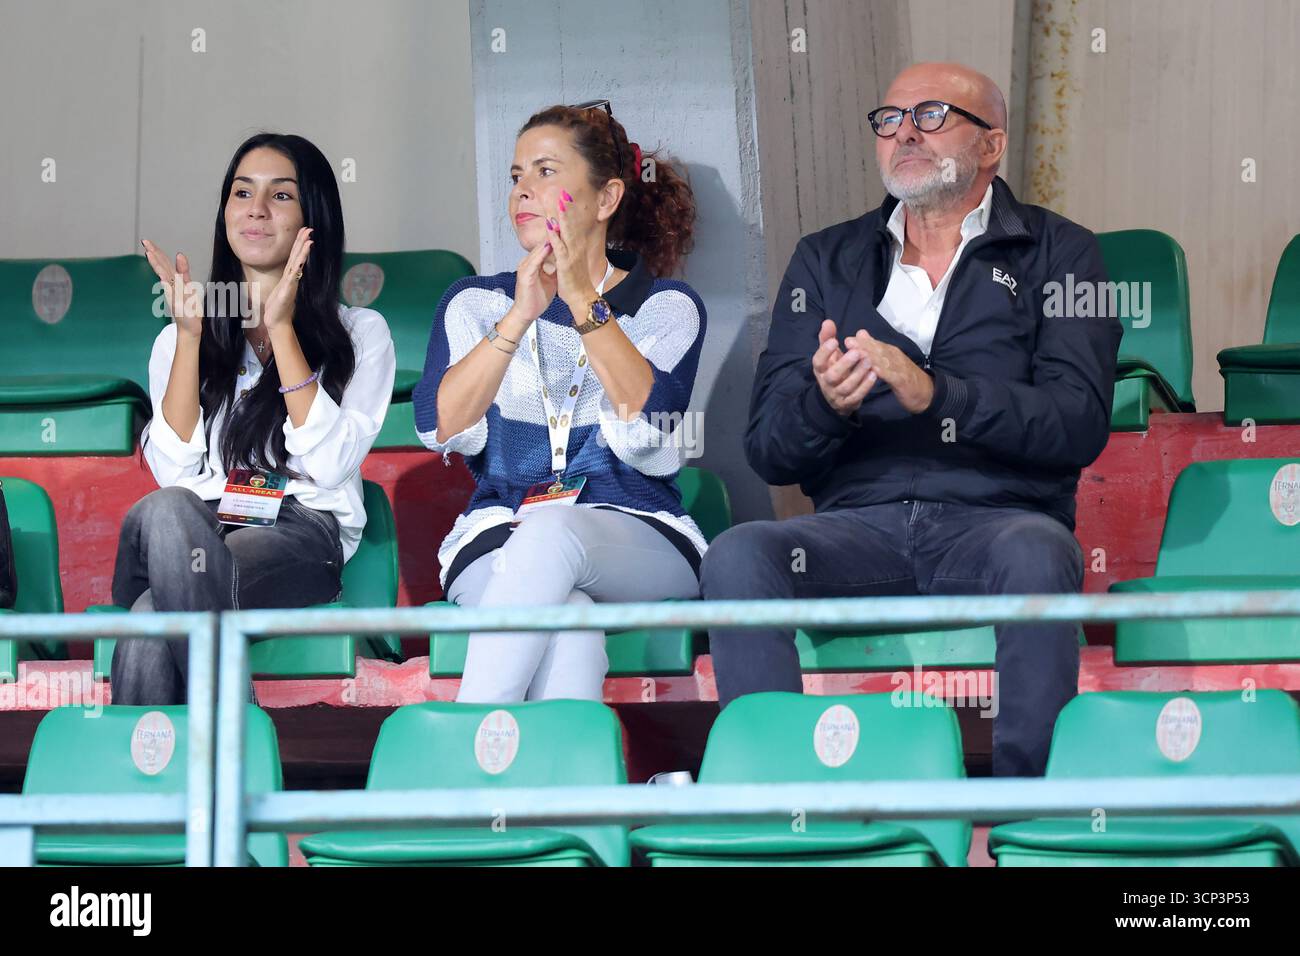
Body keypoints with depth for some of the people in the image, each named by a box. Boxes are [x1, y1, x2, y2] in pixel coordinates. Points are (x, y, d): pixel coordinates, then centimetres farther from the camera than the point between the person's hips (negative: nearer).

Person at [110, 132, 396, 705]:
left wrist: (282, 329, -5)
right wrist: (189, 335, 0)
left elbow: (329, 464, -4)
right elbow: (174, 470, 4)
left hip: (303, 536, -3)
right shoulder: (178, 341, 21)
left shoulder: (361, 333, 14)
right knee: (165, 510, -37)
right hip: (201, 526, 3)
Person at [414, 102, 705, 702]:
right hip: (497, 540, 1)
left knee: (551, 535, -38)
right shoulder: (475, 303, 17)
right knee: (568, 634, -36)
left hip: (640, 544, -1)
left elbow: (643, 431, -10)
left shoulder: (667, 307, 11)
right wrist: (520, 316, -12)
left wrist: (584, 302, -15)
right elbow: (441, 427, -3)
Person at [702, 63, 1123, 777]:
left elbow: (1079, 425, -4)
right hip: (861, 524, 3)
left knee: (1036, 555, -37)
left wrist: (937, 395, -18)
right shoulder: (827, 260, 20)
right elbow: (768, 453, 12)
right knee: (739, 556, -28)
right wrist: (824, 403, -13)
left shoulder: (1056, 255, 12)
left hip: (996, 518, -2)